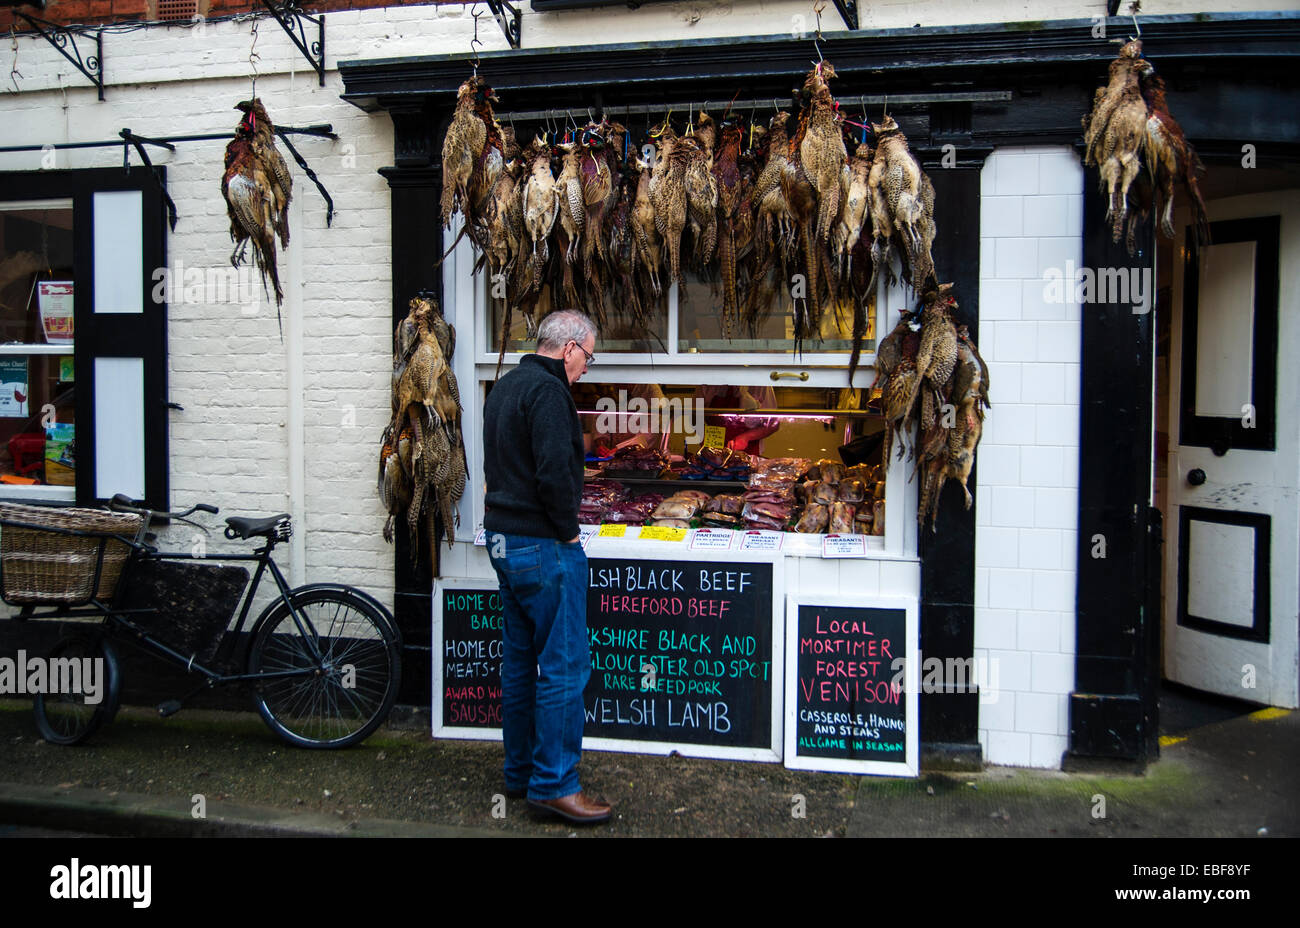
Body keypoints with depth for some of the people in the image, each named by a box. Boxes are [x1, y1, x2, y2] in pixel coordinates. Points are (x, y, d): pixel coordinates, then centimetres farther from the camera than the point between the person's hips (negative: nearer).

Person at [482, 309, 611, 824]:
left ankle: (520, 772, 26)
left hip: (504, 539, 10)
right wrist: (567, 530, -11)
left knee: (521, 661, 16)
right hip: (543, 545, -10)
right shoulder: (547, 390, -16)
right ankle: (553, 784, 2)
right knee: (564, 666, -4)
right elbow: (555, 473, -25)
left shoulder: (505, 386, 16)